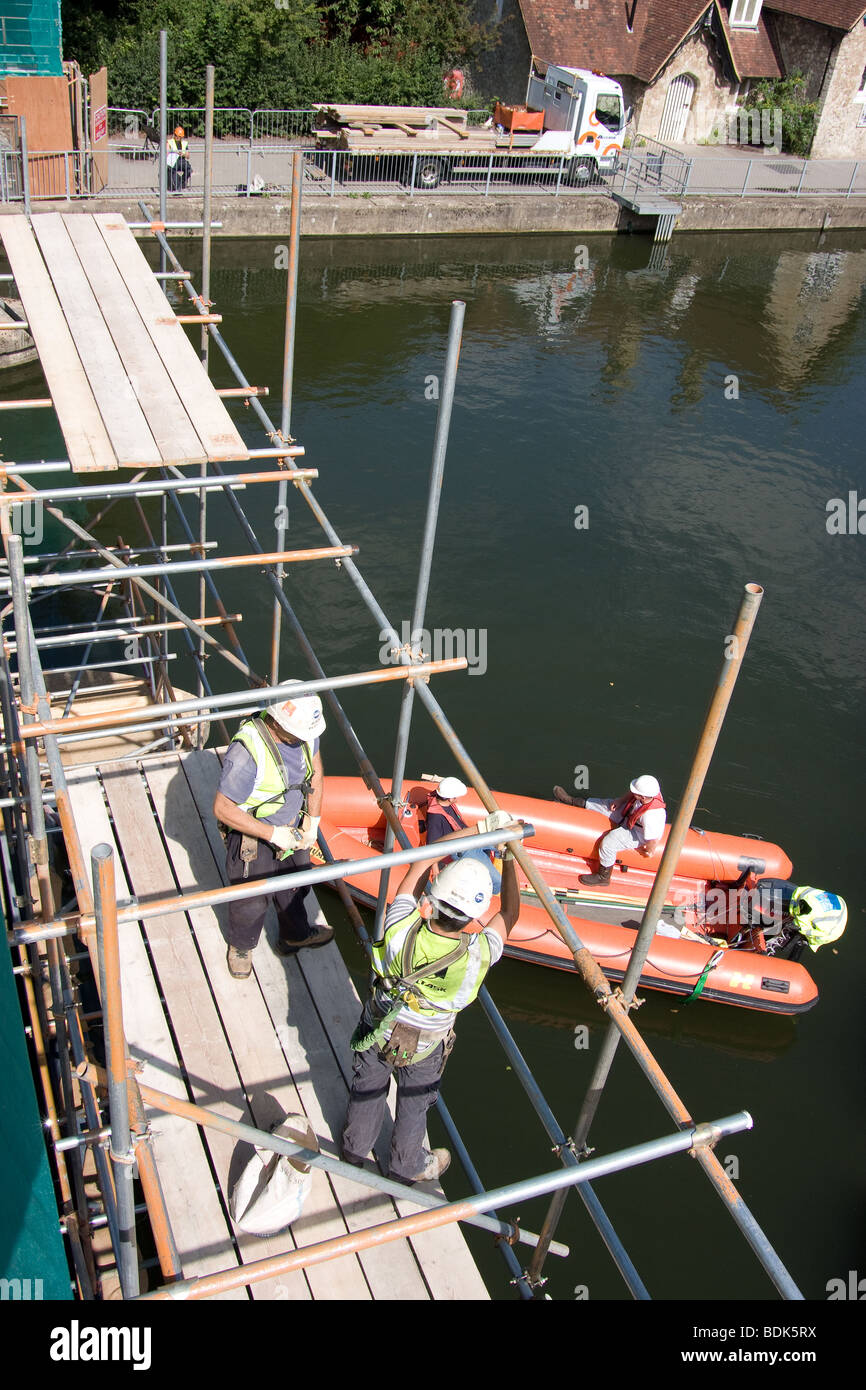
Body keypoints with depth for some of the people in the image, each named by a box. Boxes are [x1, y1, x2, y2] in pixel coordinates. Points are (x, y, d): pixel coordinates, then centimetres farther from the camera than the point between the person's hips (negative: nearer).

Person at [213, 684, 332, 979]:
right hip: (252, 838, -5)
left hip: (292, 826, 6)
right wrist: (272, 834, -25)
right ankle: (241, 947, 50)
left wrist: (313, 820, -3)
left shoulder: (304, 727, -18)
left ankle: (295, 935, 56)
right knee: (250, 901, 18)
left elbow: (315, 770, 2)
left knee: (294, 887, 27)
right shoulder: (247, 752, -38)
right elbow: (223, 809, -28)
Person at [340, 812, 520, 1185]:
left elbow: (422, 860, -22)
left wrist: (479, 828, -17)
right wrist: (509, 859, -7)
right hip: (423, 1046, -1)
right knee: (414, 1103, 27)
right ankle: (407, 1166, 54)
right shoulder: (478, 955, -38)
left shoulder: (400, 929, -36)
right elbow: (509, 914, -16)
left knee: (367, 1087, 29)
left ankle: (354, 1148, 56)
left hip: (376, 1029, 2)